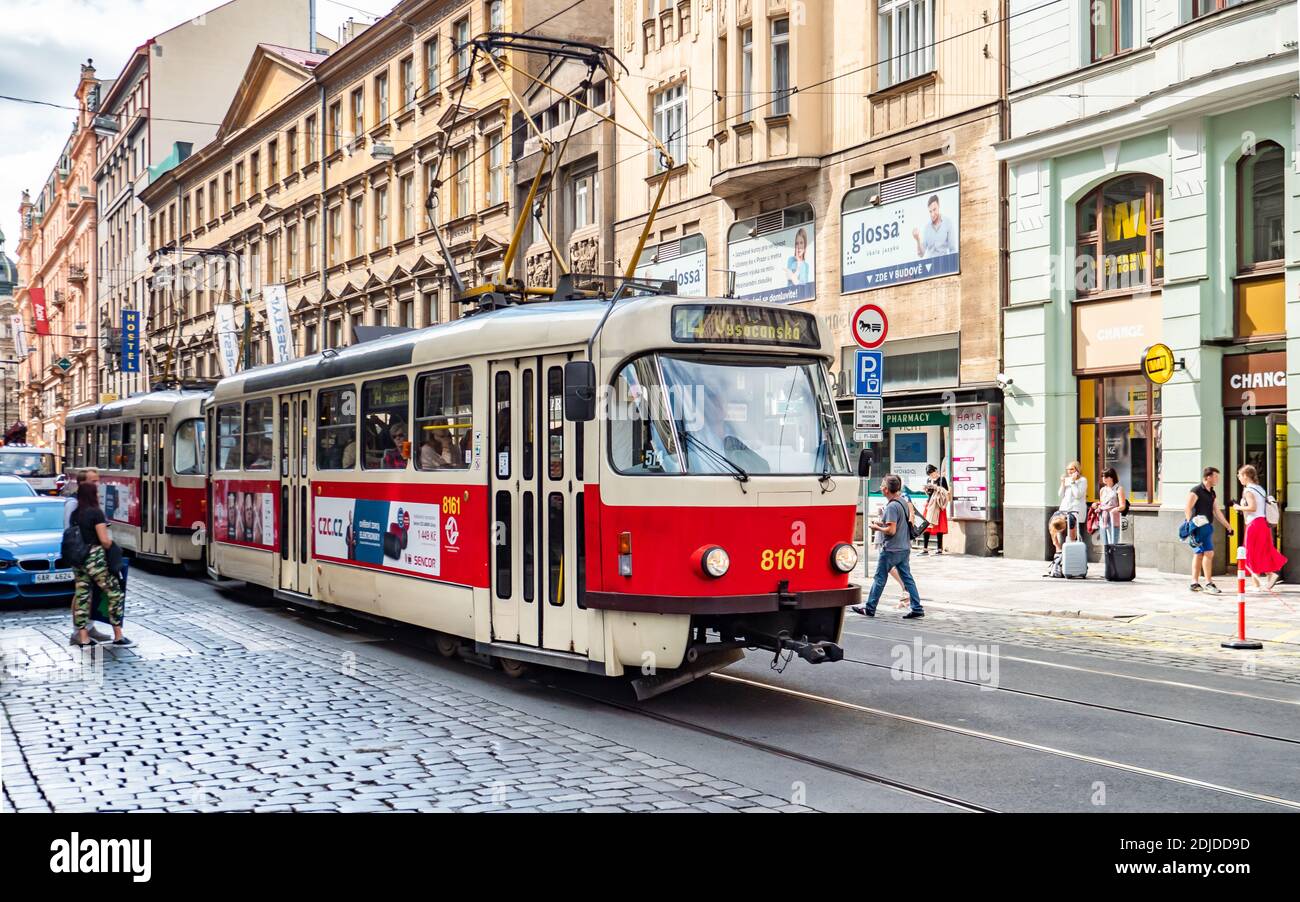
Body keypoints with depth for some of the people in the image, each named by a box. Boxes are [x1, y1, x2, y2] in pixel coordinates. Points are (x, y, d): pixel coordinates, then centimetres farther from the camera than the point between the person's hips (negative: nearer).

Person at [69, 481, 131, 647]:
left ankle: (83, 638, 10)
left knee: (81, 596, 8)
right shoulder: (96, 512, -11)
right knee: (115, 594, 2)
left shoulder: (75, 514, 9)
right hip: (95, 559, -7)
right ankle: (118, 636, 3)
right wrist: (111, 541, 5)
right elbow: (105, 541, -15)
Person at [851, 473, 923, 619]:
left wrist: (877, 528, -9)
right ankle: (917, 608, 6)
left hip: (891, 549, -9)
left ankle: (869, 608, 11)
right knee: (907, 577, 9)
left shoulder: (892, 506, -19)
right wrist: (881, 522, 13)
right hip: (904, 547, 9)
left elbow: (891, 530, -23)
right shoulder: (903, 502, 9)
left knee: (880, 578, 2)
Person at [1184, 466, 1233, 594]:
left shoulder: (1211, 492, 17)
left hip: (1207, 526, 9)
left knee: (1199, 554, 12)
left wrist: (1227, 526, 22)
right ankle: (1208, 583, -11)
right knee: (1208, 552, -13)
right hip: (1199, 526, -9)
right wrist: (1190, 525, -23)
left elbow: (1216, 511, 22)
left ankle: (1195, 583, 16)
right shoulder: (1196, 491, -10)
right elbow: (1187, 508, -16)